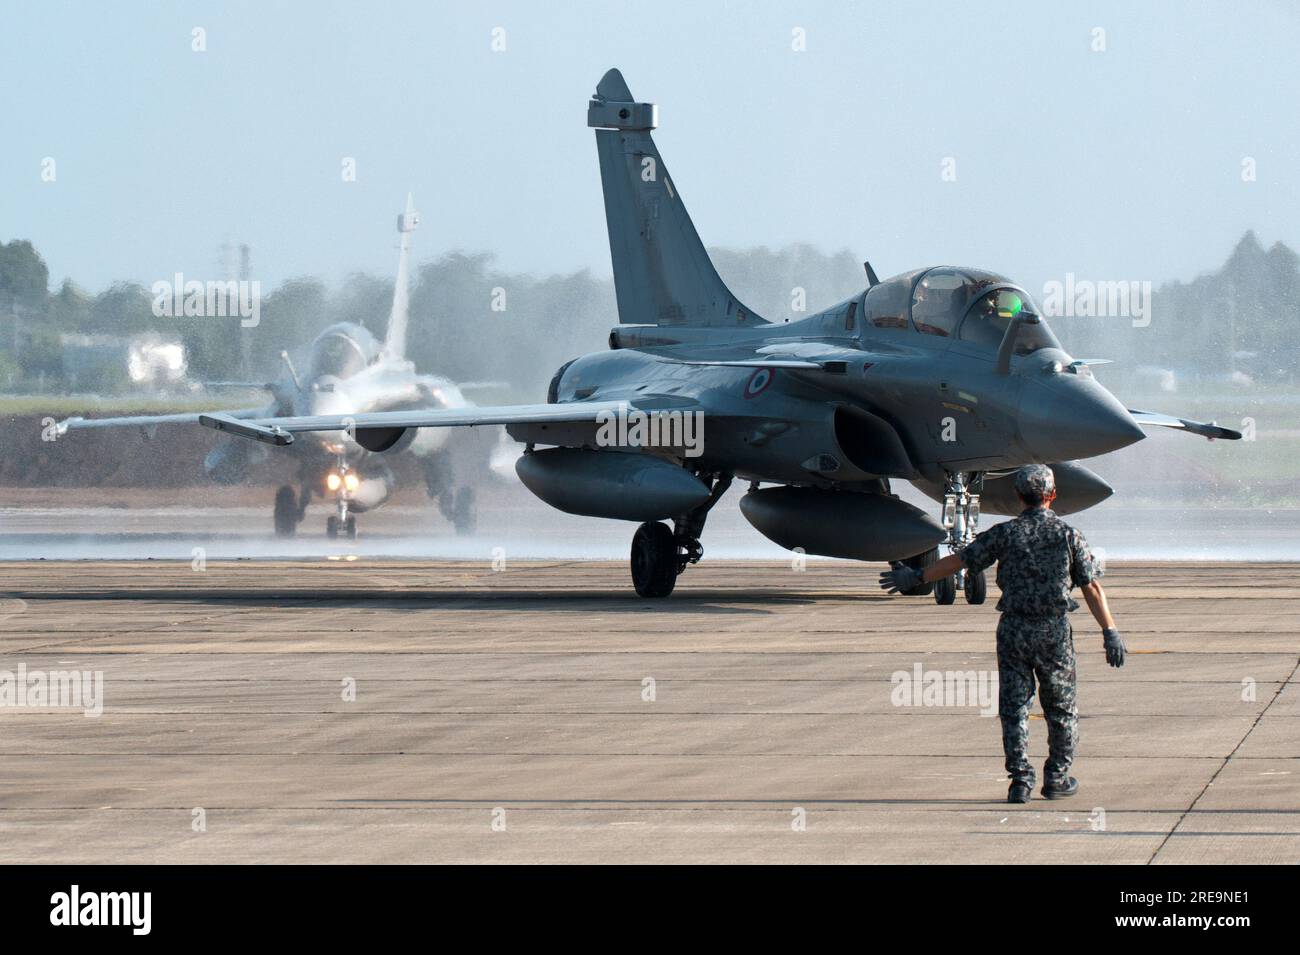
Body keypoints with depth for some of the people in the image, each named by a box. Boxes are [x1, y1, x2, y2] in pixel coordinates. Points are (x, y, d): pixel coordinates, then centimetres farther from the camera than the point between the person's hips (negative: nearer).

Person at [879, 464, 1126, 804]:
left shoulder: (1005, 533, -2)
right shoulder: (1068, 535, -1)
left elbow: (959, 560, 1)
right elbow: (1092, 588, -4)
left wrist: (916, 577, 11)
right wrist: (1110, 631, -1)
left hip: (1014, 629, 0)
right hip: (1055, 631, 0)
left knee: (1014, 708, 4)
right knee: (1061, 708, 13)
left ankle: (1020, 779, -3)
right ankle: (1056, 778, 15)